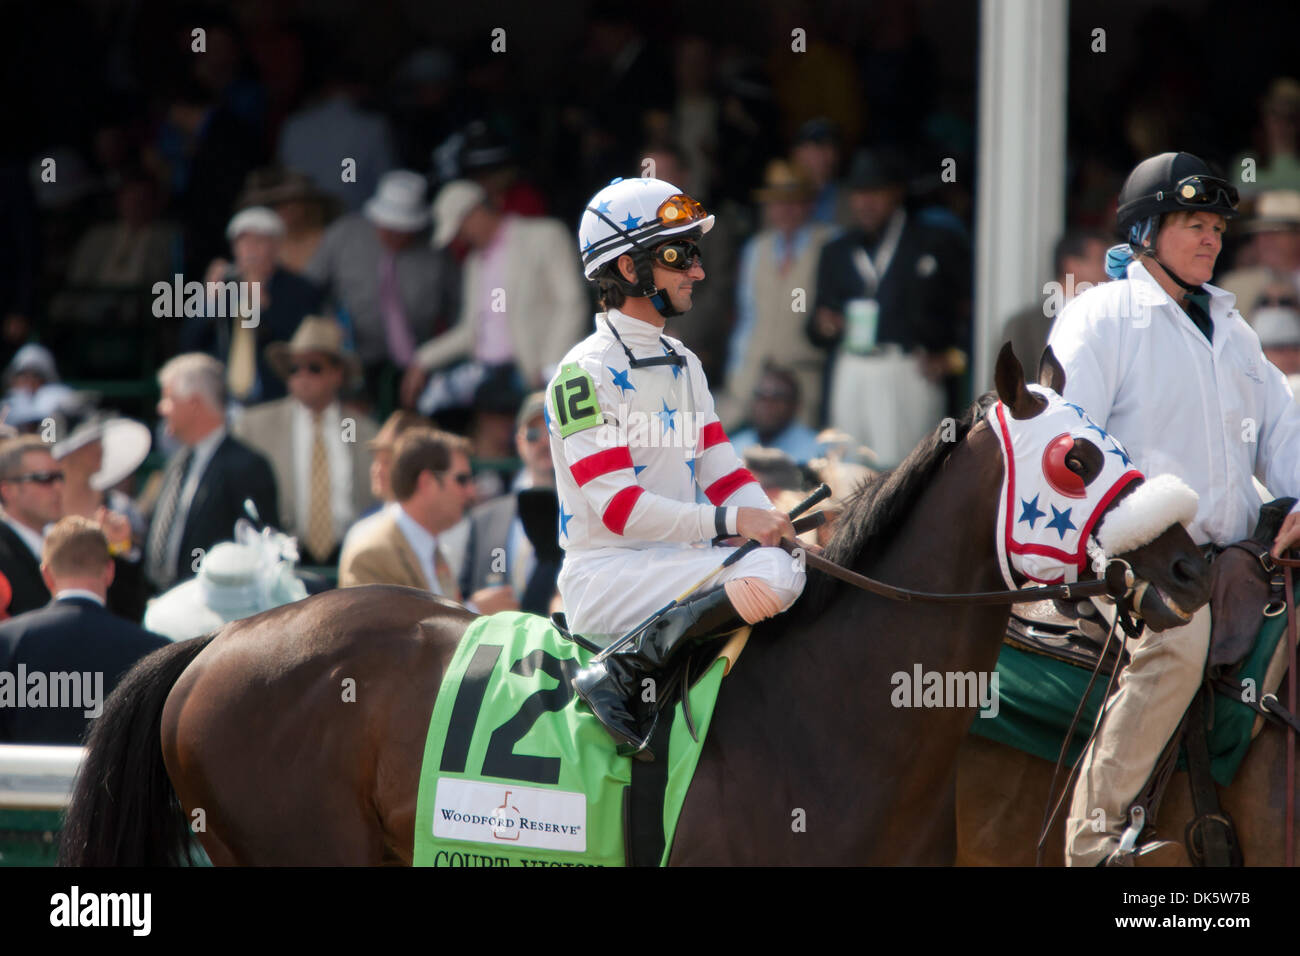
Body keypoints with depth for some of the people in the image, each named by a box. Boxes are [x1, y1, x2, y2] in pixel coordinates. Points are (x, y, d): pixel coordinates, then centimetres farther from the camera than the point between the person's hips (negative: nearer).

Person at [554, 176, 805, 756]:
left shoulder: (683, 365, 18)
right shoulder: (585, 373, -11)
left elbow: (722, 473, 14)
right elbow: (617, 506, -18)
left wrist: (776, 529, -6)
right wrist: (730, 522, -23)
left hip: (677, 565, 9)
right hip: (605, 576, -9)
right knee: (774, 577, -28)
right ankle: (623, 675, -23)